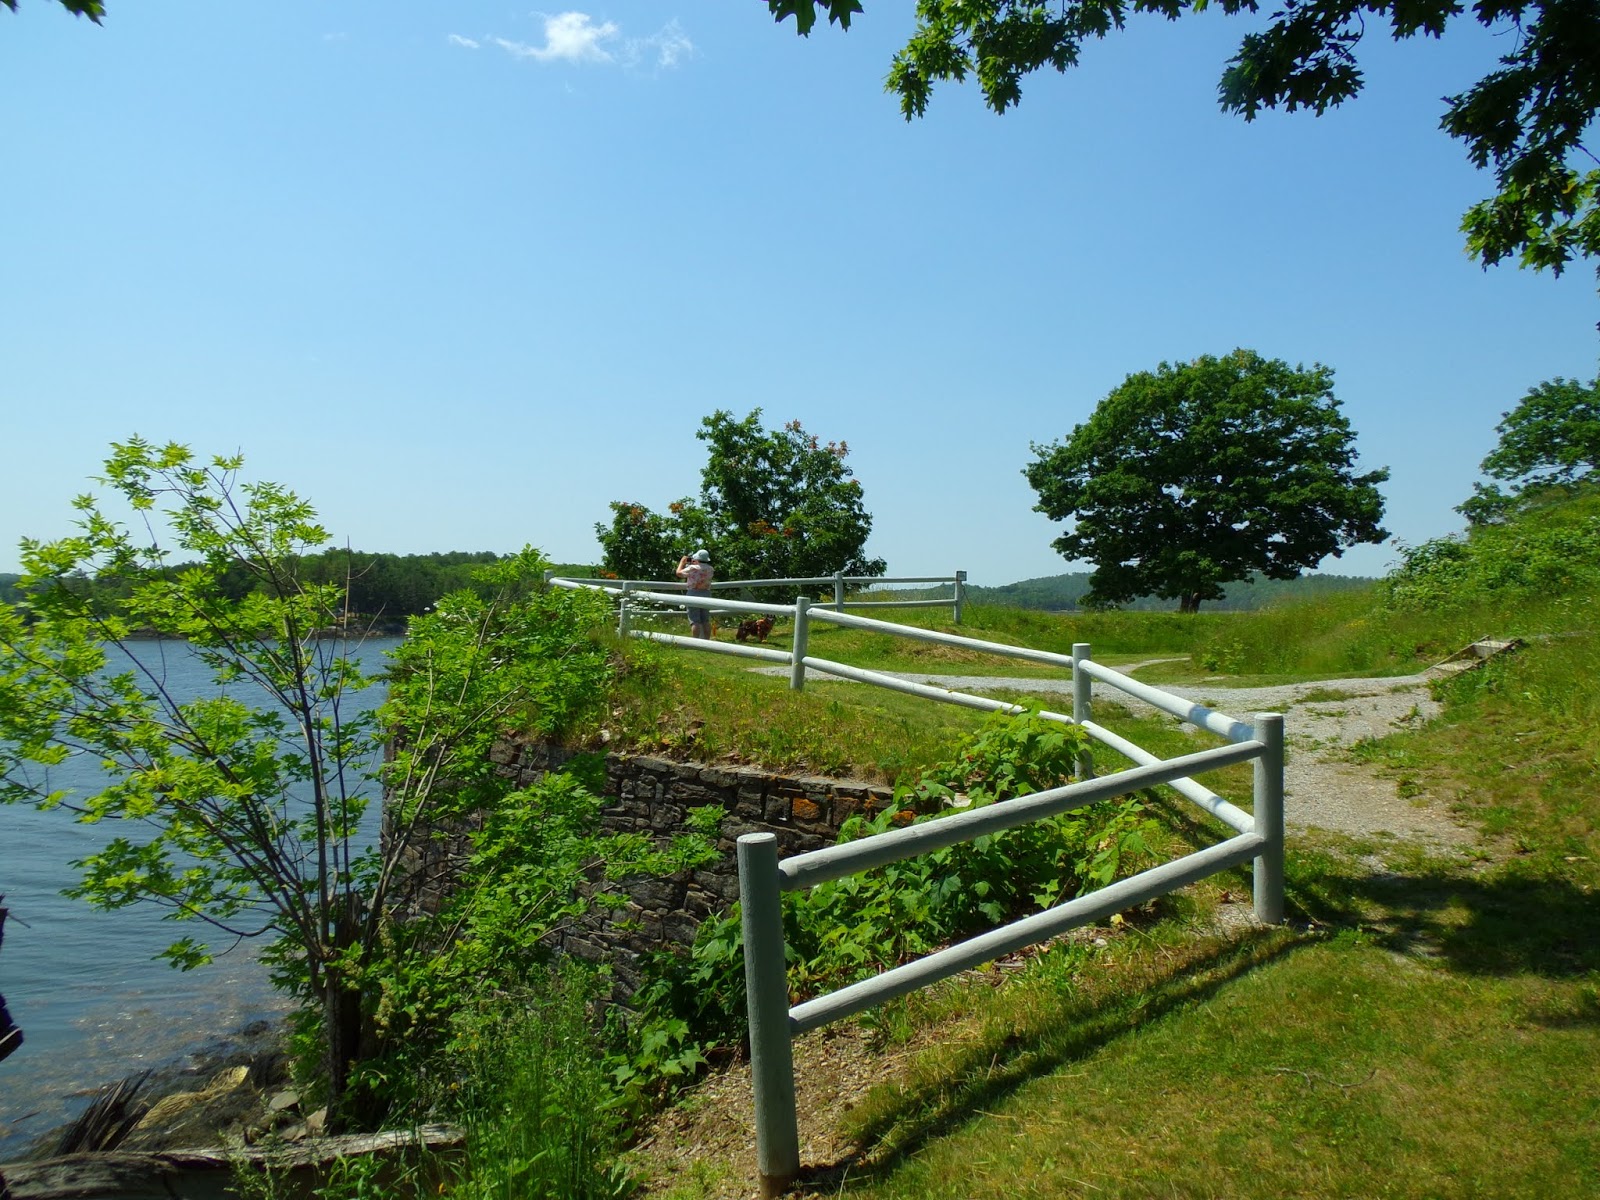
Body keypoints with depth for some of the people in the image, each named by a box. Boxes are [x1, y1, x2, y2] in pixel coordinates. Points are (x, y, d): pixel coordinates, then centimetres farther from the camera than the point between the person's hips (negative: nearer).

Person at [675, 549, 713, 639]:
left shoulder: (693, 568, -13)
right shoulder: (709, 569, 5)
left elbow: (679, 573, -2)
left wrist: (682, 562, 12)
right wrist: (691, 563, 23)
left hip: (694, 594, -5)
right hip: (706, 594, 5)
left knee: (695, 621, -4)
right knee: (706, 620, 10)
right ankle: (707, 641, 11)